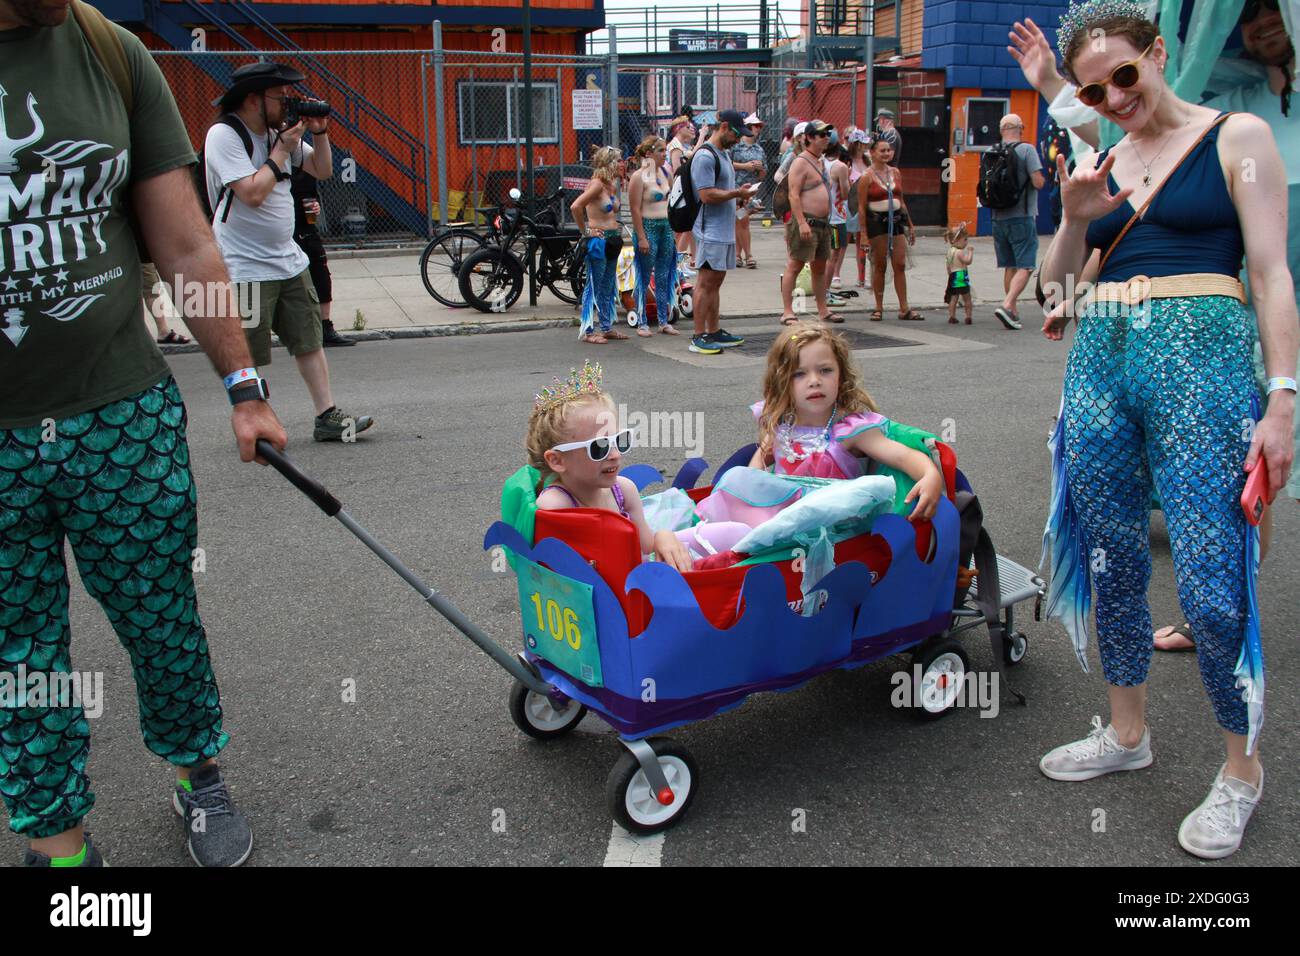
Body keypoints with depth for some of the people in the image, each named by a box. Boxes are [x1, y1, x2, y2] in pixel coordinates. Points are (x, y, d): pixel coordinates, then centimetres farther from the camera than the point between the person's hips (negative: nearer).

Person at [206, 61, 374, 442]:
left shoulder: (281, 131, 9)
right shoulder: (223, 136, -13)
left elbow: (322, 170, 16)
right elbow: (253, 193, -22)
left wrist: (320, 132, 0)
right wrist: (283, 149, -14)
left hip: (289, 260, 7)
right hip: (246, 266, -7)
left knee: (310, 342, 5)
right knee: (247, 357, 1)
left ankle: (328, 417, 8)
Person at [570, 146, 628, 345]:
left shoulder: (612, 184, 10)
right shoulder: (597, 184, -16)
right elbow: (575, 207, -26)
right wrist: (585, 230, -17)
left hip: (613, 240, 9)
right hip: (598, 241, -9)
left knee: (608, 286, 15)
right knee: (594, 287, -3)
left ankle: (607, 327, 24)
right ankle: (587, 331, 3)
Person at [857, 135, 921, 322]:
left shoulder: (895, 172, 11)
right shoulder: (867, 177, -5)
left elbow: (901, 200, 18)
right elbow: (862, 207, -6)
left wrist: (910, 225, 17)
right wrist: (863, 233, -11)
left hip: (896, 219, 5)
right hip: (877, 221, -5)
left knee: (900, 265, 1)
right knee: (879, 266, 2)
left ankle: (904, 308, 4)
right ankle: (879, 308, 12)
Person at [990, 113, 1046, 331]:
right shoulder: (1027, 150, -9)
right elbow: (1038, 182, -14)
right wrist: (1042, 177, 6)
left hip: (999, 218, 5)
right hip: (1022, 217, -5)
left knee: (1009, 266, 14)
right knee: (1025, 266, -3)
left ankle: (1014, 312, 20)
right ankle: (1006, 305, -20)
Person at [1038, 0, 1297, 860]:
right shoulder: (1101, 165, 16)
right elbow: (1060, 285, 15)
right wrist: (1075, 220, -4)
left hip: (1201, 362, -5)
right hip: (1100, 364, 6)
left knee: (1212, 589, -7)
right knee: (1113, 563, 12)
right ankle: (1127, 732, 30)